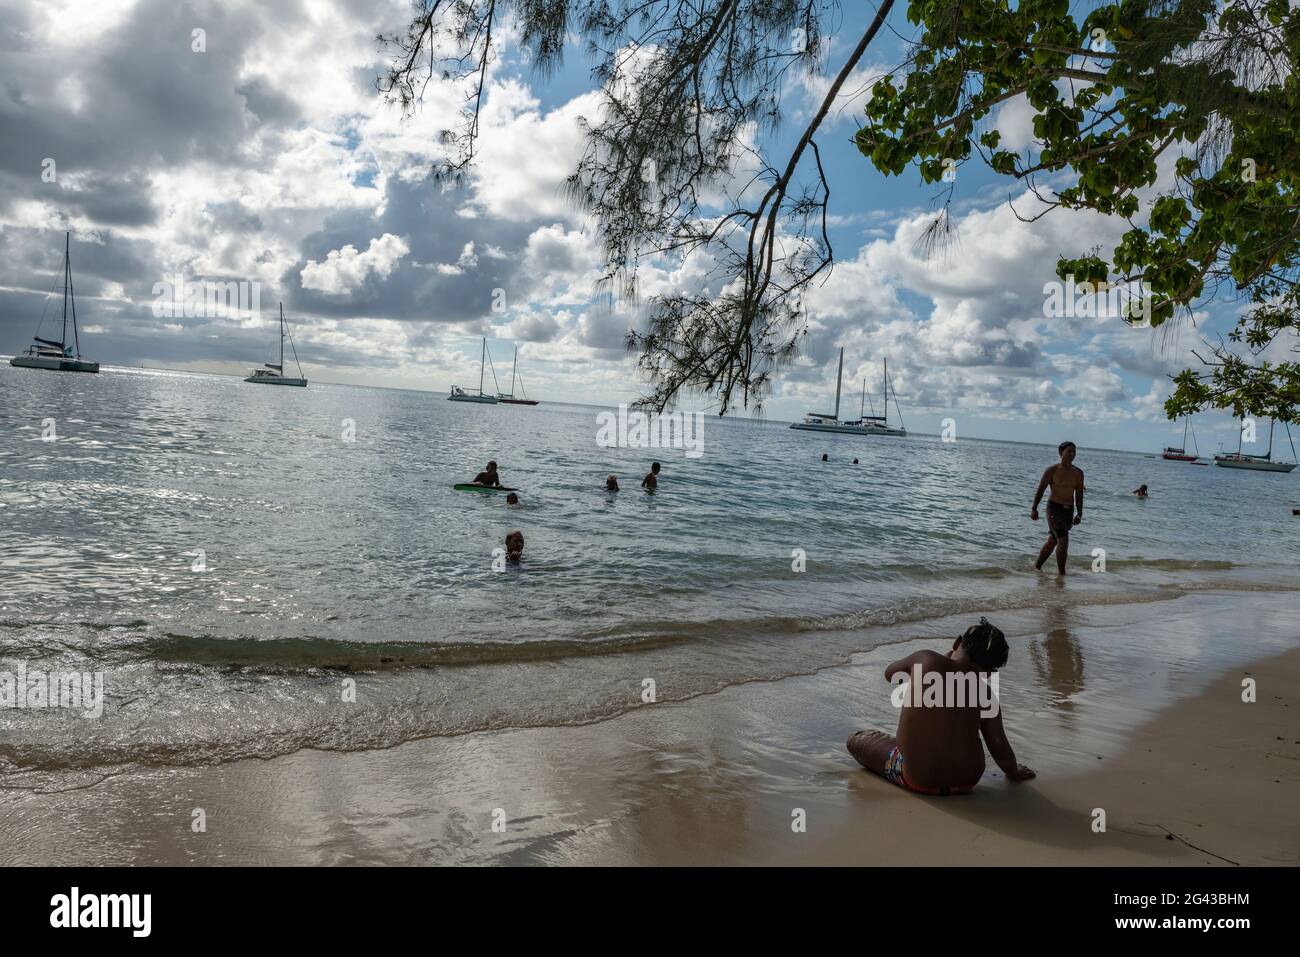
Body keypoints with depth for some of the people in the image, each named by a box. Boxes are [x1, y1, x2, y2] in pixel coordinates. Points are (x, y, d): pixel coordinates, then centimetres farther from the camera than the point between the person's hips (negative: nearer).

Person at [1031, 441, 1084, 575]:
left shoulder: (1078, 473, 7)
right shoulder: (1052, 470, -6)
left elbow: (1079, 495, 10)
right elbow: (1040, 489, -6)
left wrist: (1079, 514, 2)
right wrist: (1034, 508, -12)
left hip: (1069, 510, 6)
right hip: (1054, 508, -6)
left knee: (1053, 541, 15)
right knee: (1064, 540, -15)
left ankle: (1037, 566, 29)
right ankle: (1061, 573, -7)